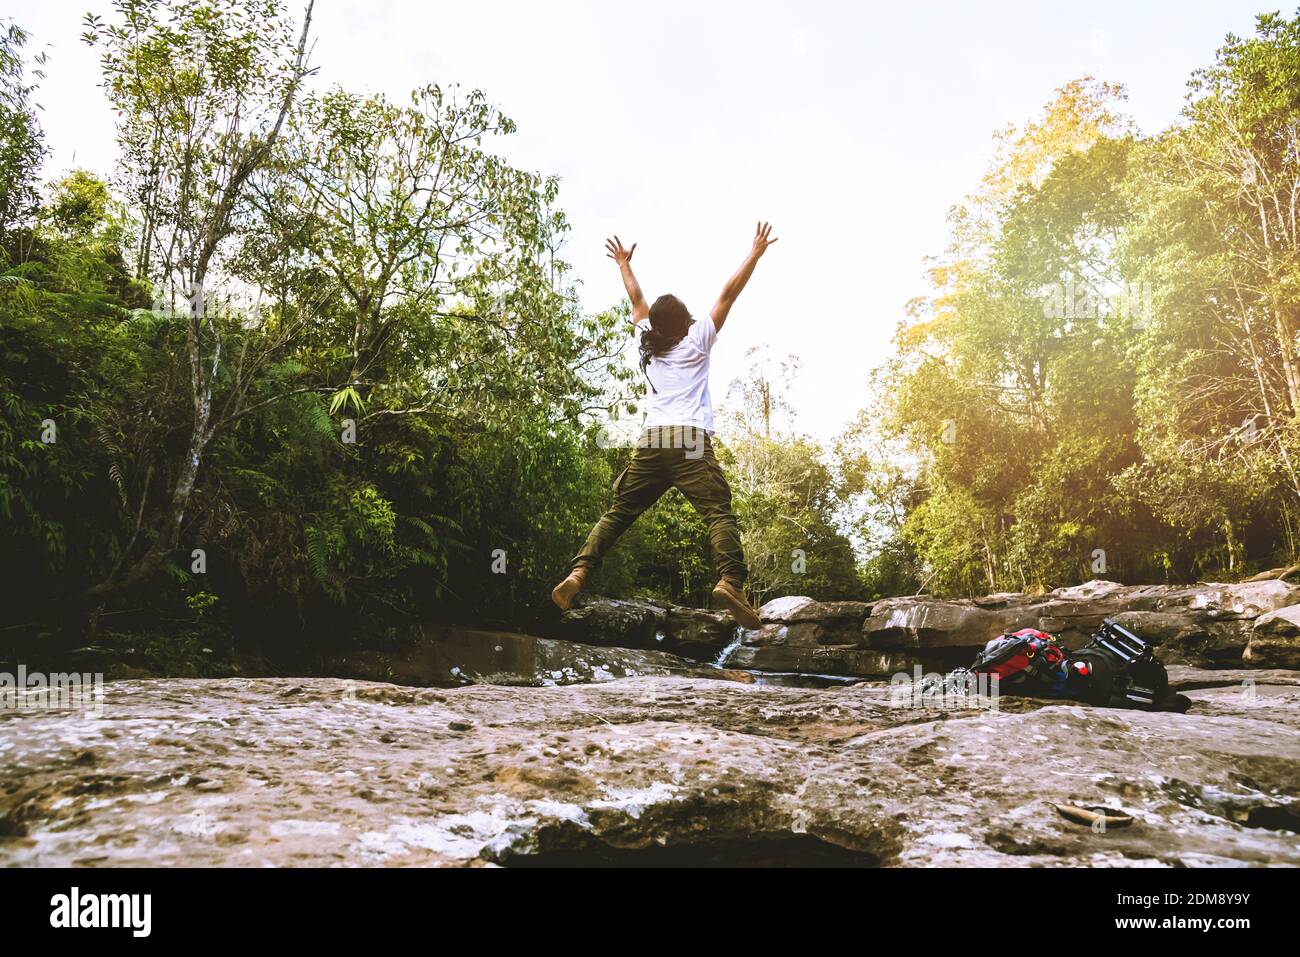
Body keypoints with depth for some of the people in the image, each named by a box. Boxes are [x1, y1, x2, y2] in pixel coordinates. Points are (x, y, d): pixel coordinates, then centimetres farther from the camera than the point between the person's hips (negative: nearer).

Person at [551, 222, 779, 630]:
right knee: (719, 512, -14)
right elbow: (727, 295, 14)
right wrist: (755, 253, 22)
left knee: (618, 512, 7)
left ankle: (578, 572, -9)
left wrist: (624, 265, 53)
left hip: (650, 442, 4)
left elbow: (637, 301, 39)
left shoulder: (648, 346, 24)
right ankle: (730, 580, -36)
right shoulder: (697, 341, 14)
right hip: (690, 441, -4)